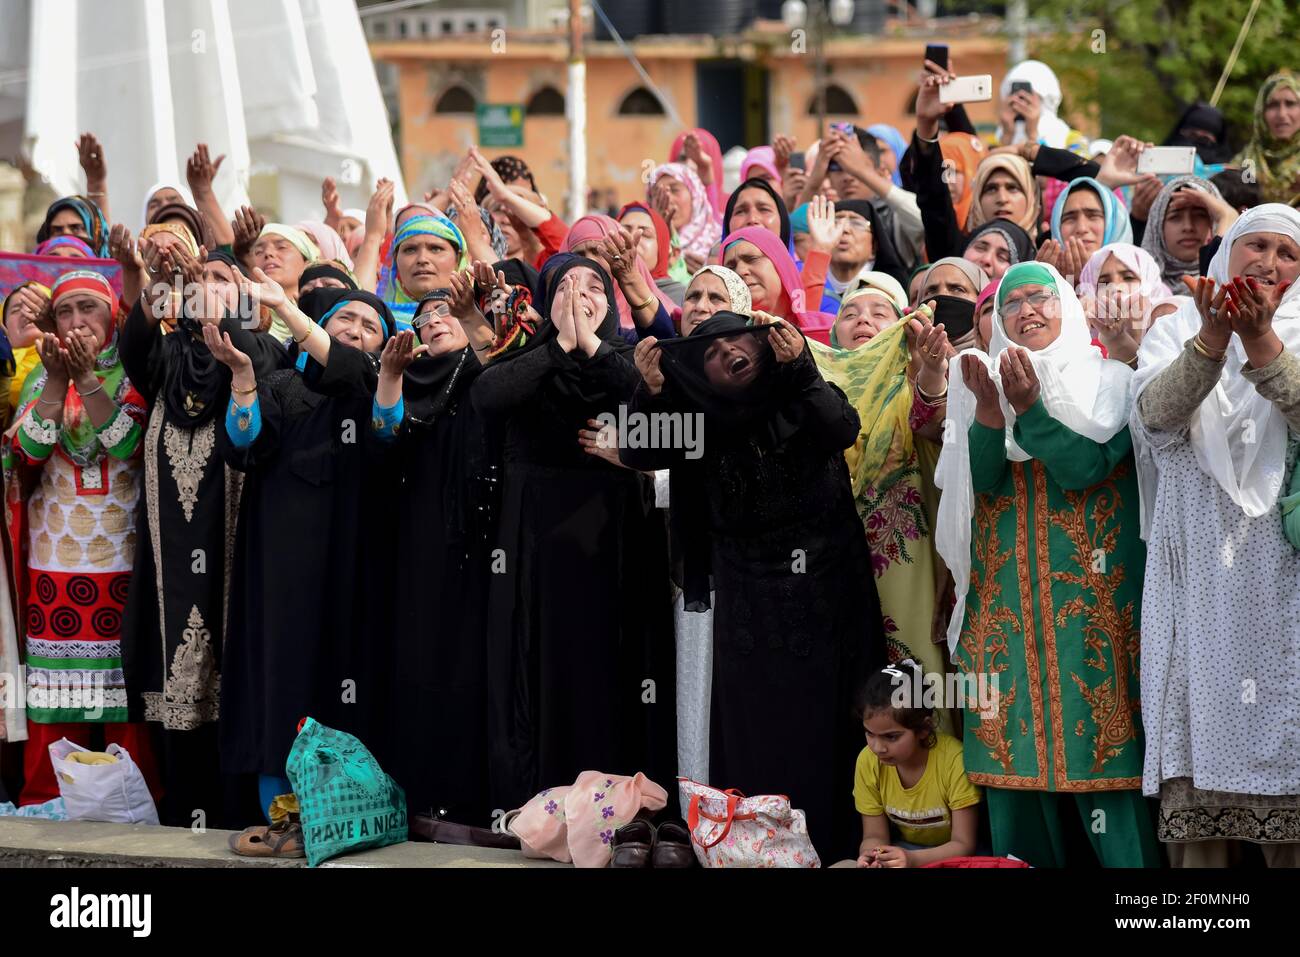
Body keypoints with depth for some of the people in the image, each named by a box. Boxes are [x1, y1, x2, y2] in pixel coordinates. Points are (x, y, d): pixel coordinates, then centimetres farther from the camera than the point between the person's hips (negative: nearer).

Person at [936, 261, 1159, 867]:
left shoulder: (1105, 380, 3)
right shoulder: (984, 383, 13)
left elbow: (1086, 463, -12)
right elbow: (982, 479, -1)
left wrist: (1030, 409, -23)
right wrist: (989, 420, -19)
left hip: (1089, 593, -3)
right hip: (1004, 601, 3)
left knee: (1097, 731, -8)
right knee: (1015, 742, 2)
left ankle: (1126, 860, -6)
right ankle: (1024, 860, 6)